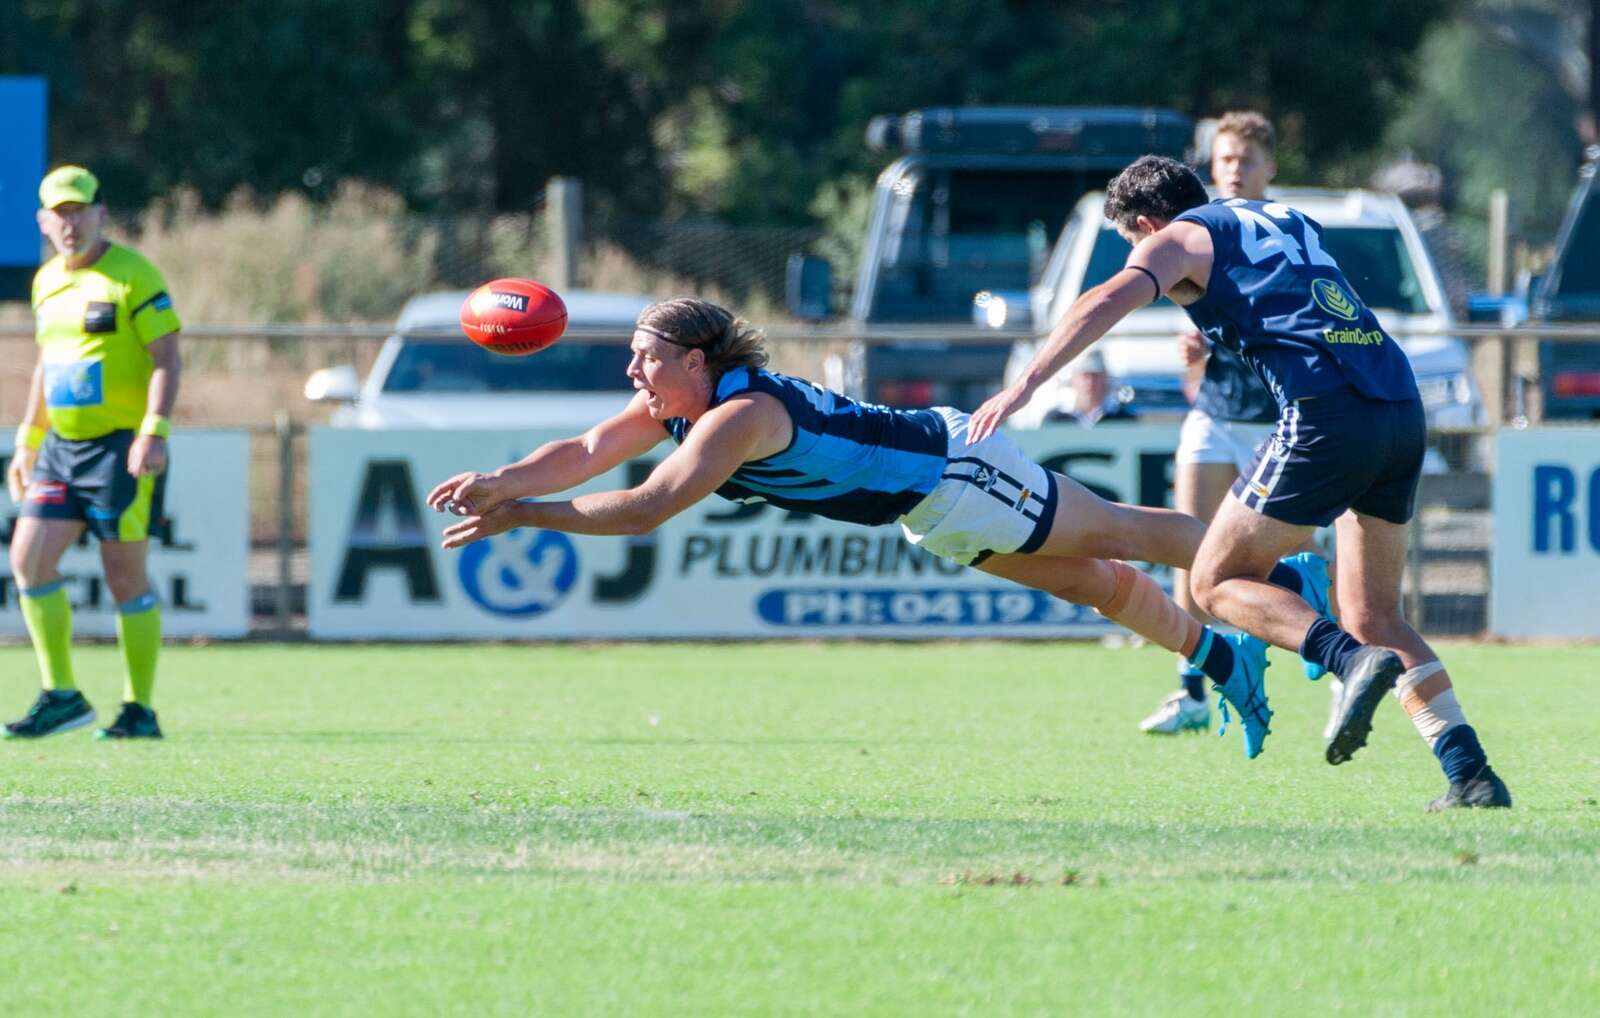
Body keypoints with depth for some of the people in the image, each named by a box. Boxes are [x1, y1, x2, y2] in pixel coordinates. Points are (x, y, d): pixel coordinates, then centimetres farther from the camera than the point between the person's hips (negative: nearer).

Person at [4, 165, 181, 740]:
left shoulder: (132, 276, -9)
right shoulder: (47, 282, 13)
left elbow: (166, 359, -13)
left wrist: (154, 433, -24)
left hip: (122, 448, -7)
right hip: (62, 447, 7)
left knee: (125, 576, -4)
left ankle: (140, 709, 4)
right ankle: (60, 696, 4)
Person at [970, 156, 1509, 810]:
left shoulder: (1178, 238, 8)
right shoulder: (1282, 218, 29)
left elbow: (1108, 301, -8)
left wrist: (1024, 384, -14)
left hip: (1327, 417, -7)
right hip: (1403, 410, 7)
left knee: (1216, 581, 3)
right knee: (1373, 617, 15)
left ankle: (1354, 660, -21)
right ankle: (1470, 772, 1)